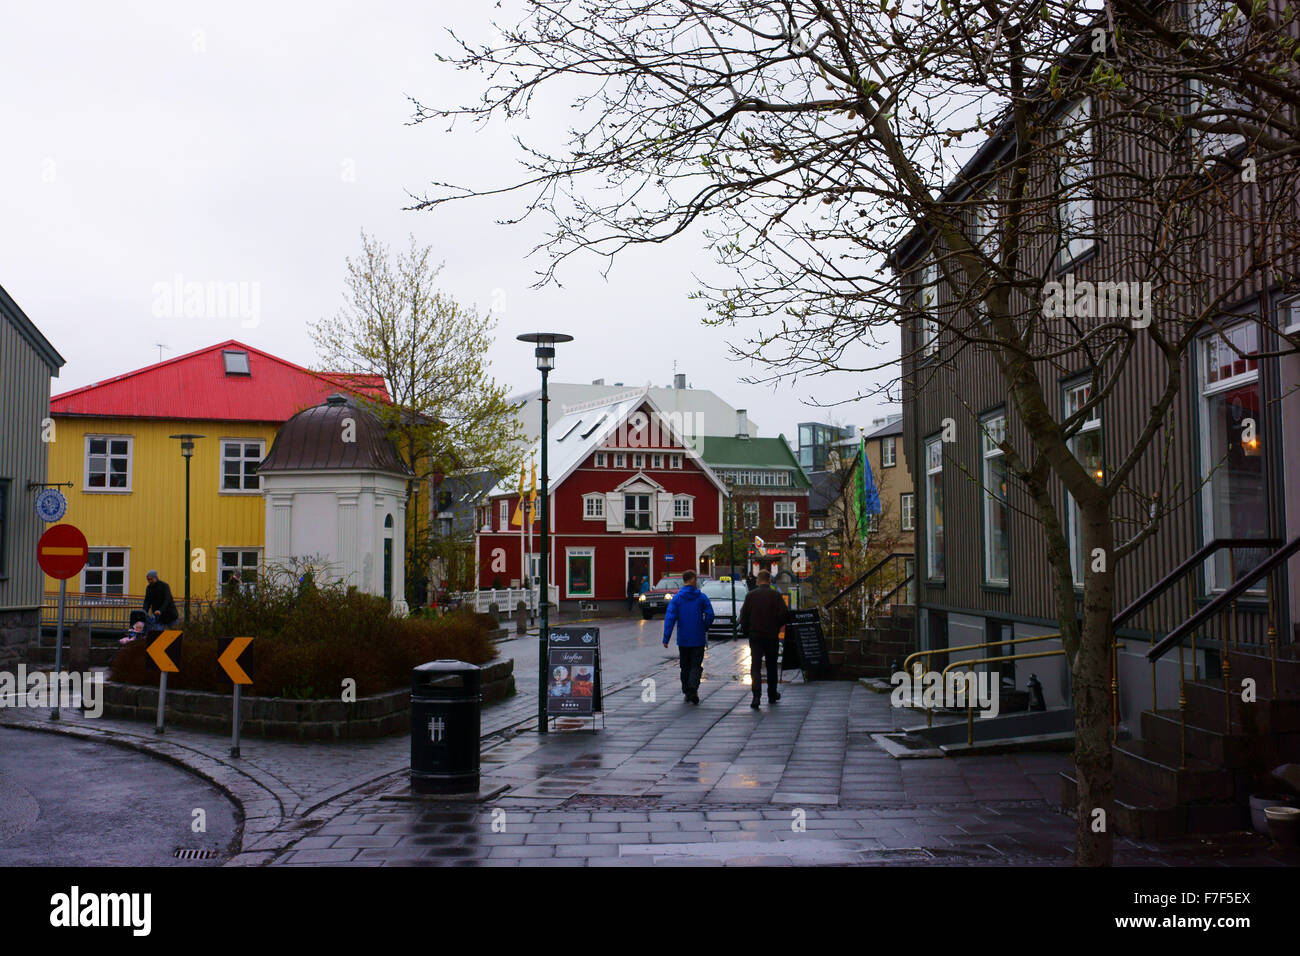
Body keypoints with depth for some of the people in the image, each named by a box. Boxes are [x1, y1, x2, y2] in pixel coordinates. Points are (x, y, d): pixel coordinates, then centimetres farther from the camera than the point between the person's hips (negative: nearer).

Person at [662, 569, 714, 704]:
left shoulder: (676, 598, -2)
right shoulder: (701, 597, -3)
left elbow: (670, 618, -10)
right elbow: (710, 615, -8)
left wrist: (666, 638, -11)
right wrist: (705, 628, 11)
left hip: (683, 640, 2)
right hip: (698, 639, -1)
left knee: (685, 666, 15)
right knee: (696, 666, 1)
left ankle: (686, 691, 21)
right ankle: (693, 689, -20)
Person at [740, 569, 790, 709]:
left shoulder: (750, 595, -1)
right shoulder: (776, 596, -4)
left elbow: (743, 616, 0)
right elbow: (785, 615, -8)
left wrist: (745, 632, 11)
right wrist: (777, 626, 9)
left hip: (755, 636, 0)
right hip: (772, 636, 0)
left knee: (755, 666, -1)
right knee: (772, 666, 15)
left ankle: (756, 696, -18)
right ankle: (772, 695, 25)